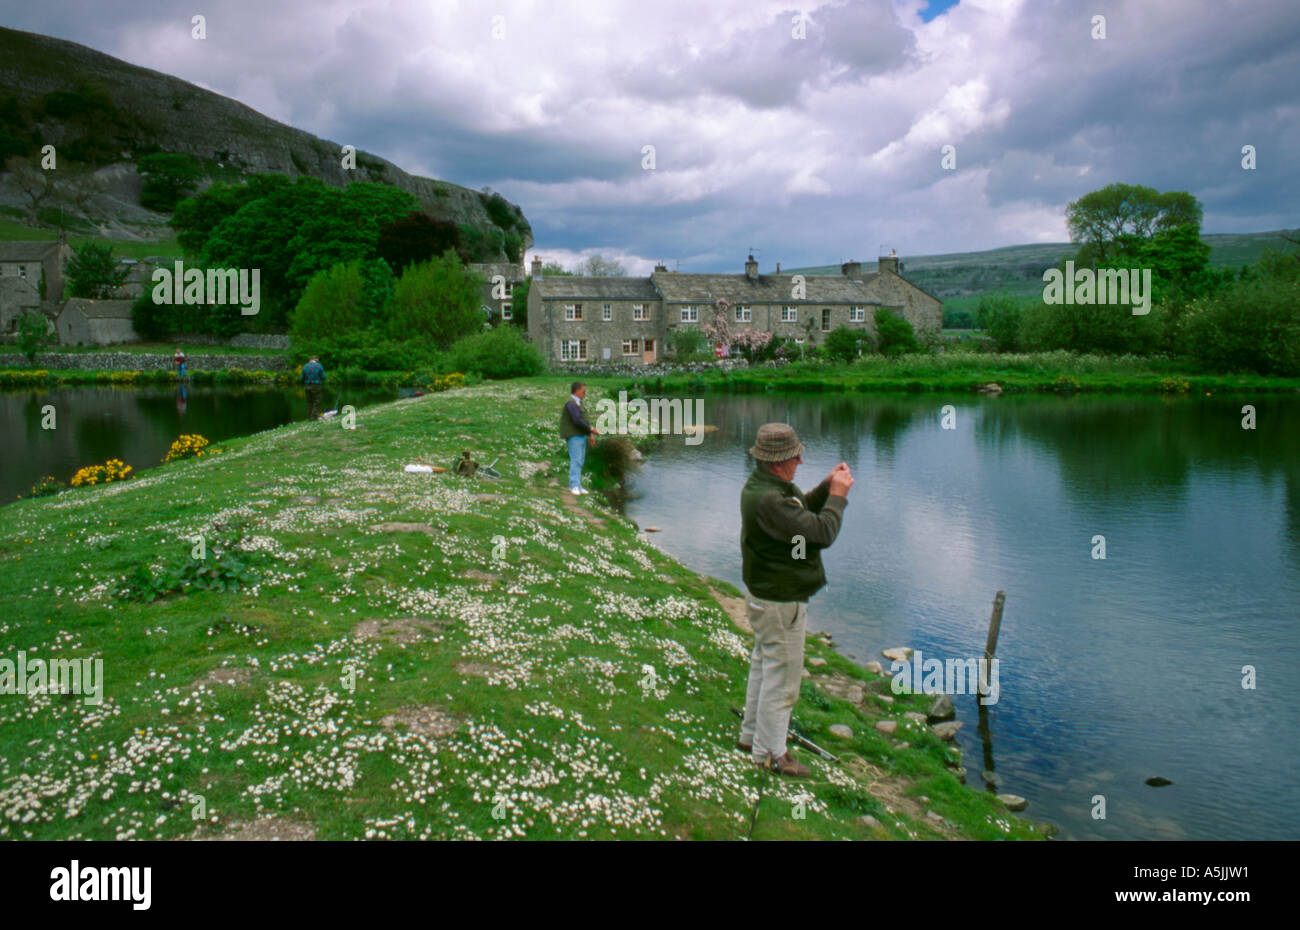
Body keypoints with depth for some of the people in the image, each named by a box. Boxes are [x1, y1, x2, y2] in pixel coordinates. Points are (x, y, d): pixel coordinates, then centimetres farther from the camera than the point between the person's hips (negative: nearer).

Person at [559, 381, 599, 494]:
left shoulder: (578, 403, 18)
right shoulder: (571, 403, -14)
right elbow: (577, 420, -23)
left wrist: (590, 434, 16)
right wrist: (592, 429, -17)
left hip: (581, 435, 10)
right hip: (573, 435, -10)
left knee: (580, 460, 8)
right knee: (576, 460, -12)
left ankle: (577, 486, 10)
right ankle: (574, 486, -11)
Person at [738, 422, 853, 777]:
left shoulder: (766, 485, 3)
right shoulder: (767, 499, -31)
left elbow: (801, 510, 16)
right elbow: (822, 532, -29)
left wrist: (826, 488, 1)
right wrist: (838, 495, -15)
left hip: (766, 595, 11)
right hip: (781, 601, -11)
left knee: (764, 666, 23)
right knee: (782, 676, 2)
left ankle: (752, 735, 39)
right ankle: (770, 753, 16)